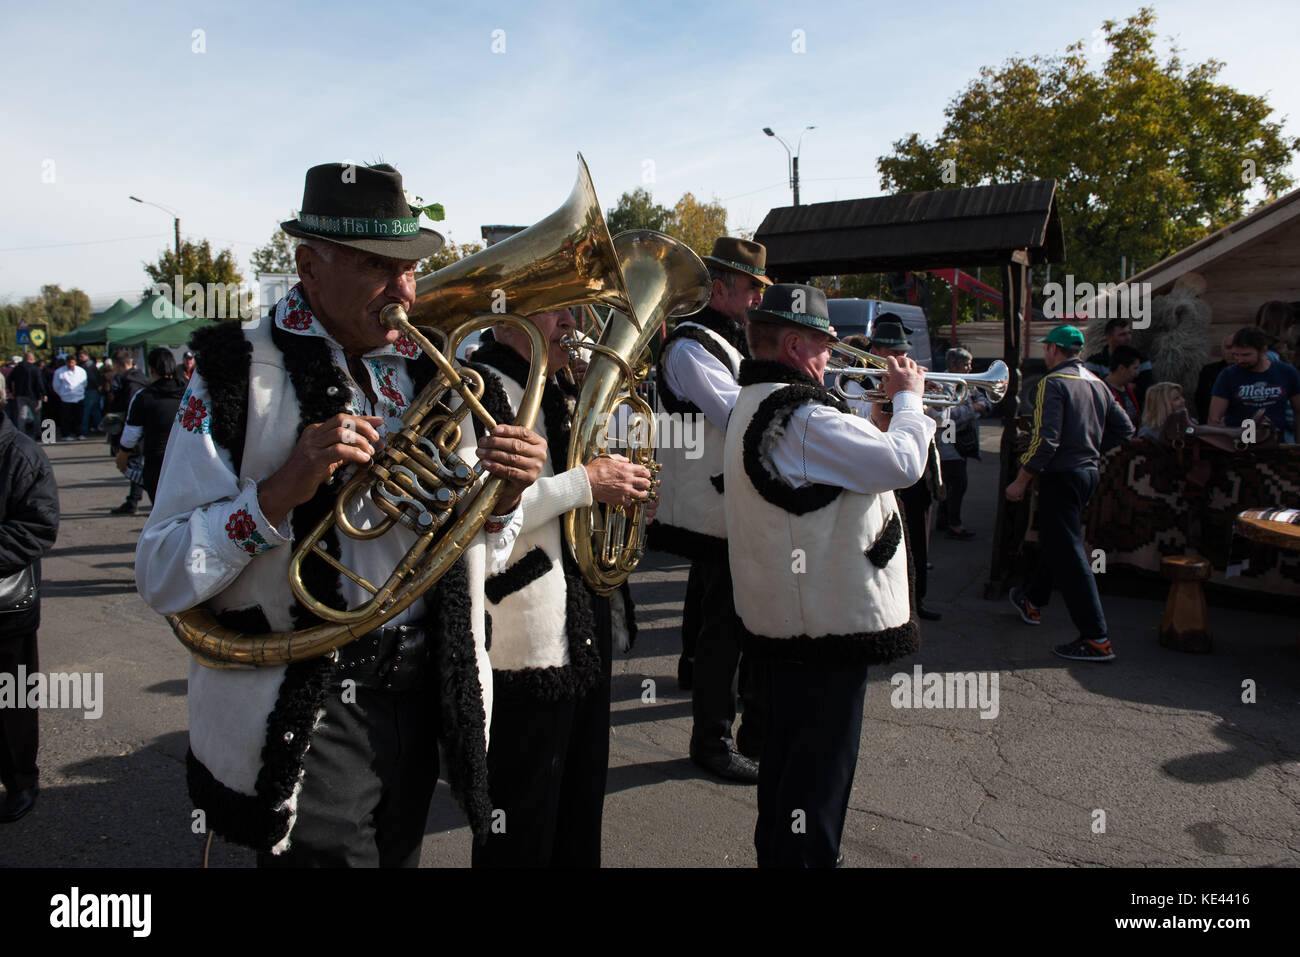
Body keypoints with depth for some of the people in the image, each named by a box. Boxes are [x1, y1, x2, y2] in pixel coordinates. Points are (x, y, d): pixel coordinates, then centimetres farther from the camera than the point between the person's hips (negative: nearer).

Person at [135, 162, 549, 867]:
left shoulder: (427, 370, 3)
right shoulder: (241, 371, -10)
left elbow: (473, 555, 8)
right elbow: (161, 579, -14)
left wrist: (502, 497, -13)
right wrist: (280, 490, -27)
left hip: (418, 697, 5)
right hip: (301, 716, -5)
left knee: (398, 854, 22)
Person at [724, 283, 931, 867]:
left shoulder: (754, 408, 12)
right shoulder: (803, 418, -23)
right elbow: (903, 463, -24)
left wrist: (886, 405, 11)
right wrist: (907, 398, -7)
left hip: (785, 615, 11)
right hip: (829, 618, -11)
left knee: (789, 745, 22)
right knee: (823, 763, 2)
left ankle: (775, 850, 37)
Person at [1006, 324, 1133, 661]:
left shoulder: (1053, 383, -14)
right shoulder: (1097, 384, 11)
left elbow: (1045, 439, -22)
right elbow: (1124, 428, 14)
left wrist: (1021, 480, -16)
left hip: (1062, 475, -9)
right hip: (1089, 472, 9)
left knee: (1067, 552, -7)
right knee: (1053, 540, 25)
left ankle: (1096, 639, -8)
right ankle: (1033, 601, 44)